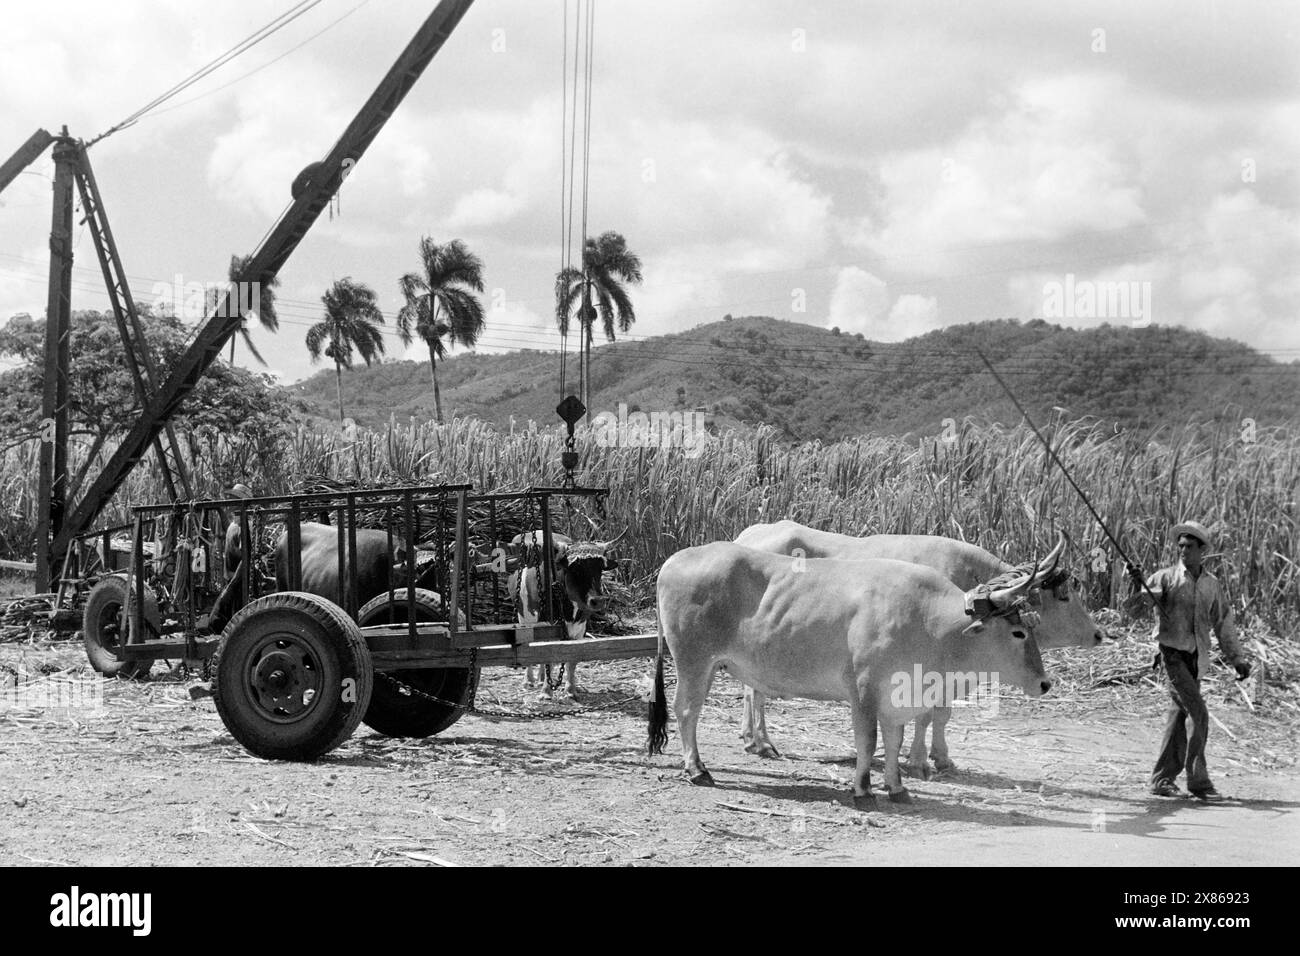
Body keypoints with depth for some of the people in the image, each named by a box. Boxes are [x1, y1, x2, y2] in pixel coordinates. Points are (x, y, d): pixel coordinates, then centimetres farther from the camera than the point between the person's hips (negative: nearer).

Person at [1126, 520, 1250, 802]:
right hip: (1172, 652, -5)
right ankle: (1197, 780, -8)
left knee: (1180, 715, 8)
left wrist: (1238, 659, 14)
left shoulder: (1212, 585, 11)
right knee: (1198, 713, -13)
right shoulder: (1166, 578, -3)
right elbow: (1130, 607, -12)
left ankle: (1162, 779, 18)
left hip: (1196, 657, 5)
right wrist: (1137, 586, -33)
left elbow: (1224, 624, 18)